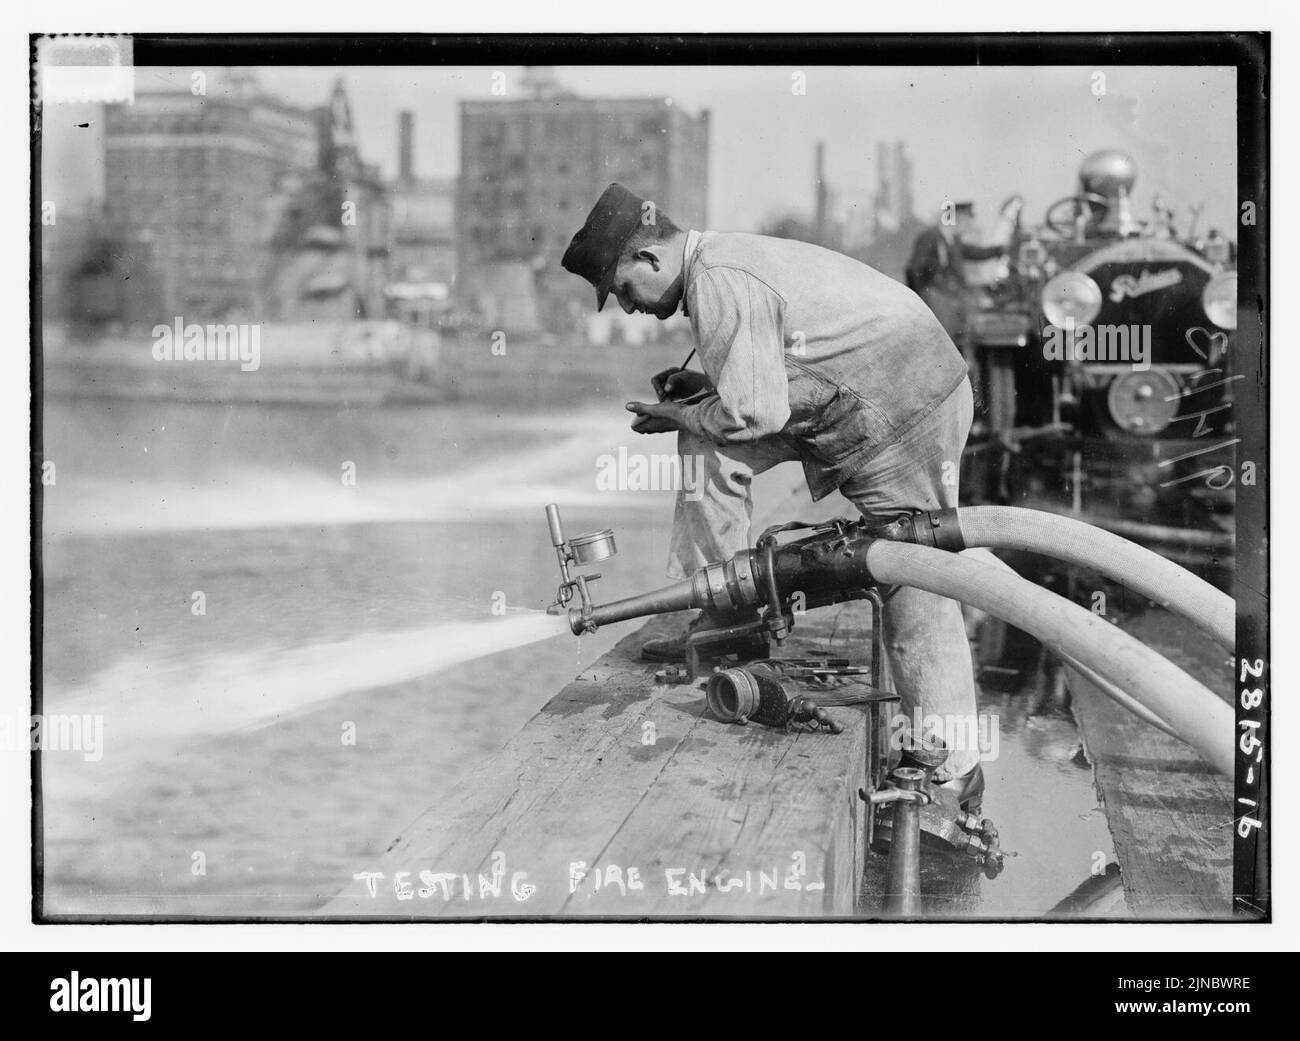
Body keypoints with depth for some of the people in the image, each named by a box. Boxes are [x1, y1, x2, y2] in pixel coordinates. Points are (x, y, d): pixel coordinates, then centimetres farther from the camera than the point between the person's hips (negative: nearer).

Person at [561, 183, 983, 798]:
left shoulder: (718, 283, -20)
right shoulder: (725, 259, 11)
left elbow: (755, 412, -22)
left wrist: (683, 415, -4)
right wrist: (704, 389, 8)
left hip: (911, 406, -10)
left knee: (915, 584, -4)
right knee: (707, 441, 6)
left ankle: (955, 768, 6)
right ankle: (718, 615, 10)